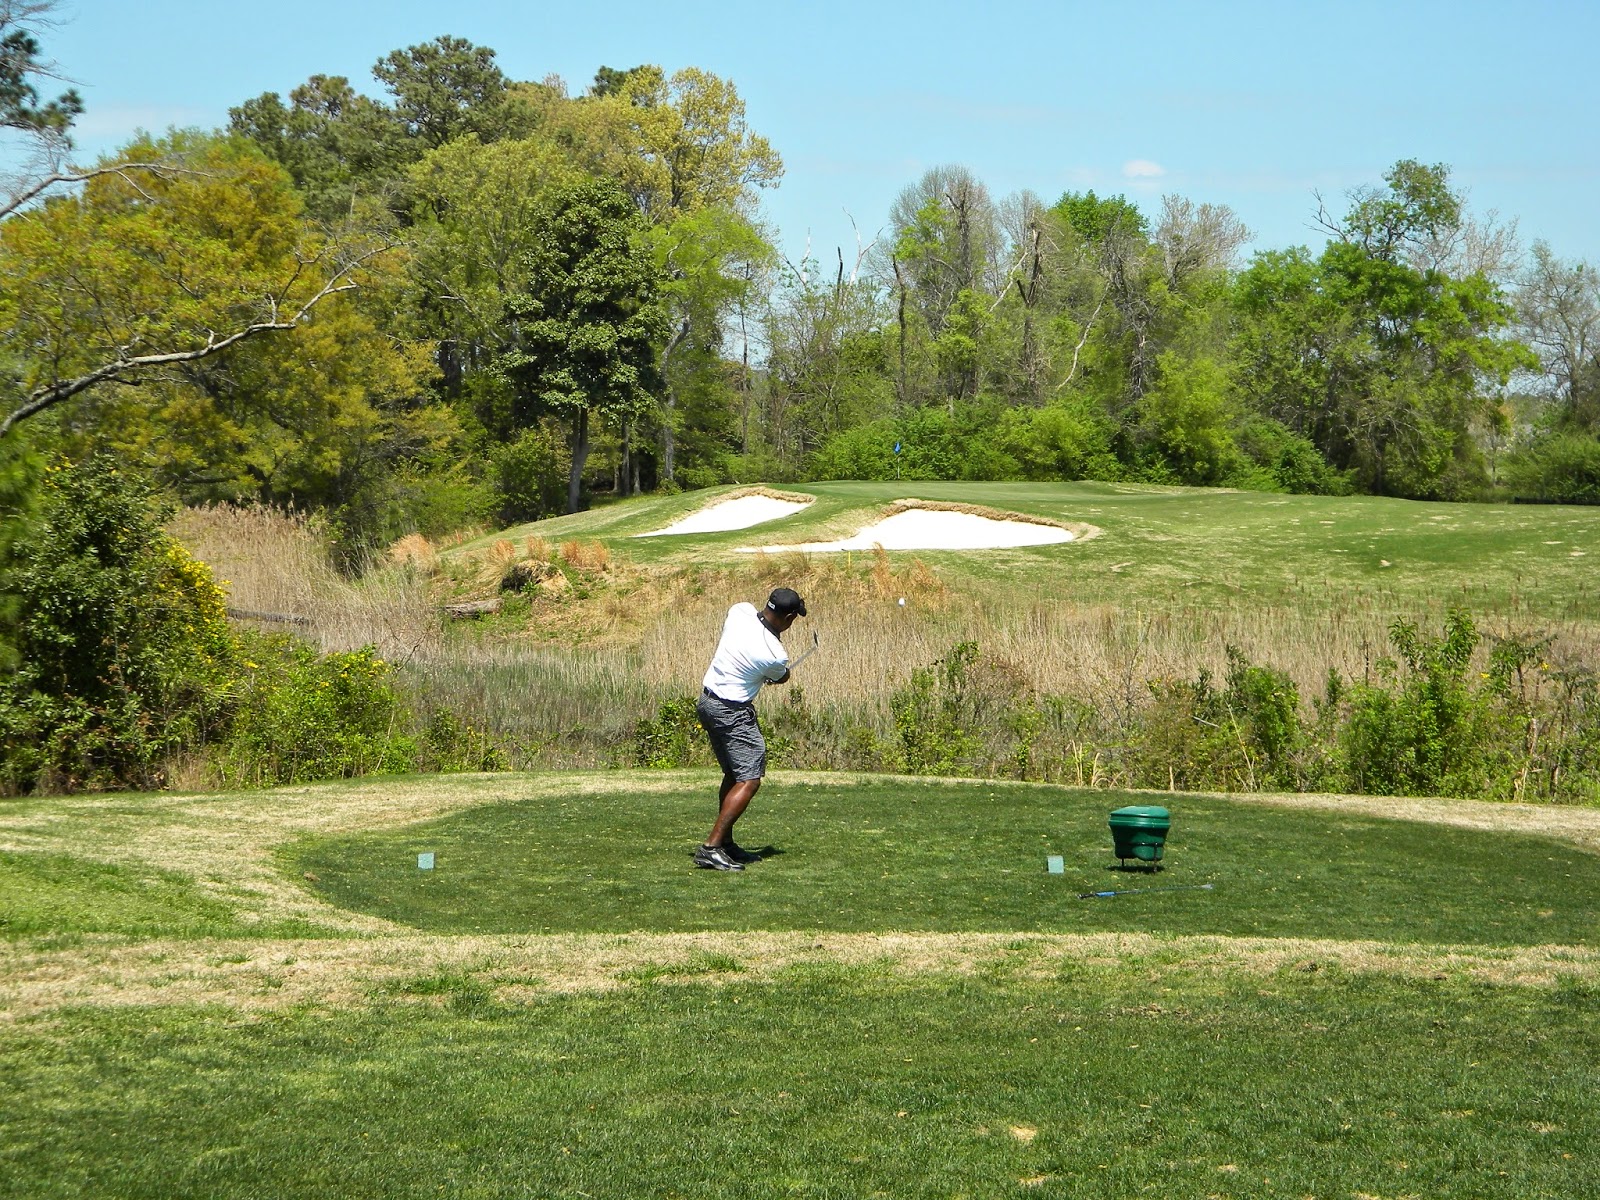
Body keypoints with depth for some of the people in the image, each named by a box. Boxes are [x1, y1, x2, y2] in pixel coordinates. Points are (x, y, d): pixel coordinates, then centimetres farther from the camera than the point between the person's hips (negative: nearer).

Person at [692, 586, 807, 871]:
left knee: (734, 774, 19)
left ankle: (726, 843, 23)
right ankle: (711, 847, -15)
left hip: (707, 701, 9)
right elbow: (781, 678, 3)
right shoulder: (775, 655, -22)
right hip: (732, 713, -9)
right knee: (749, 780, -8)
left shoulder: (740, 611, -8)